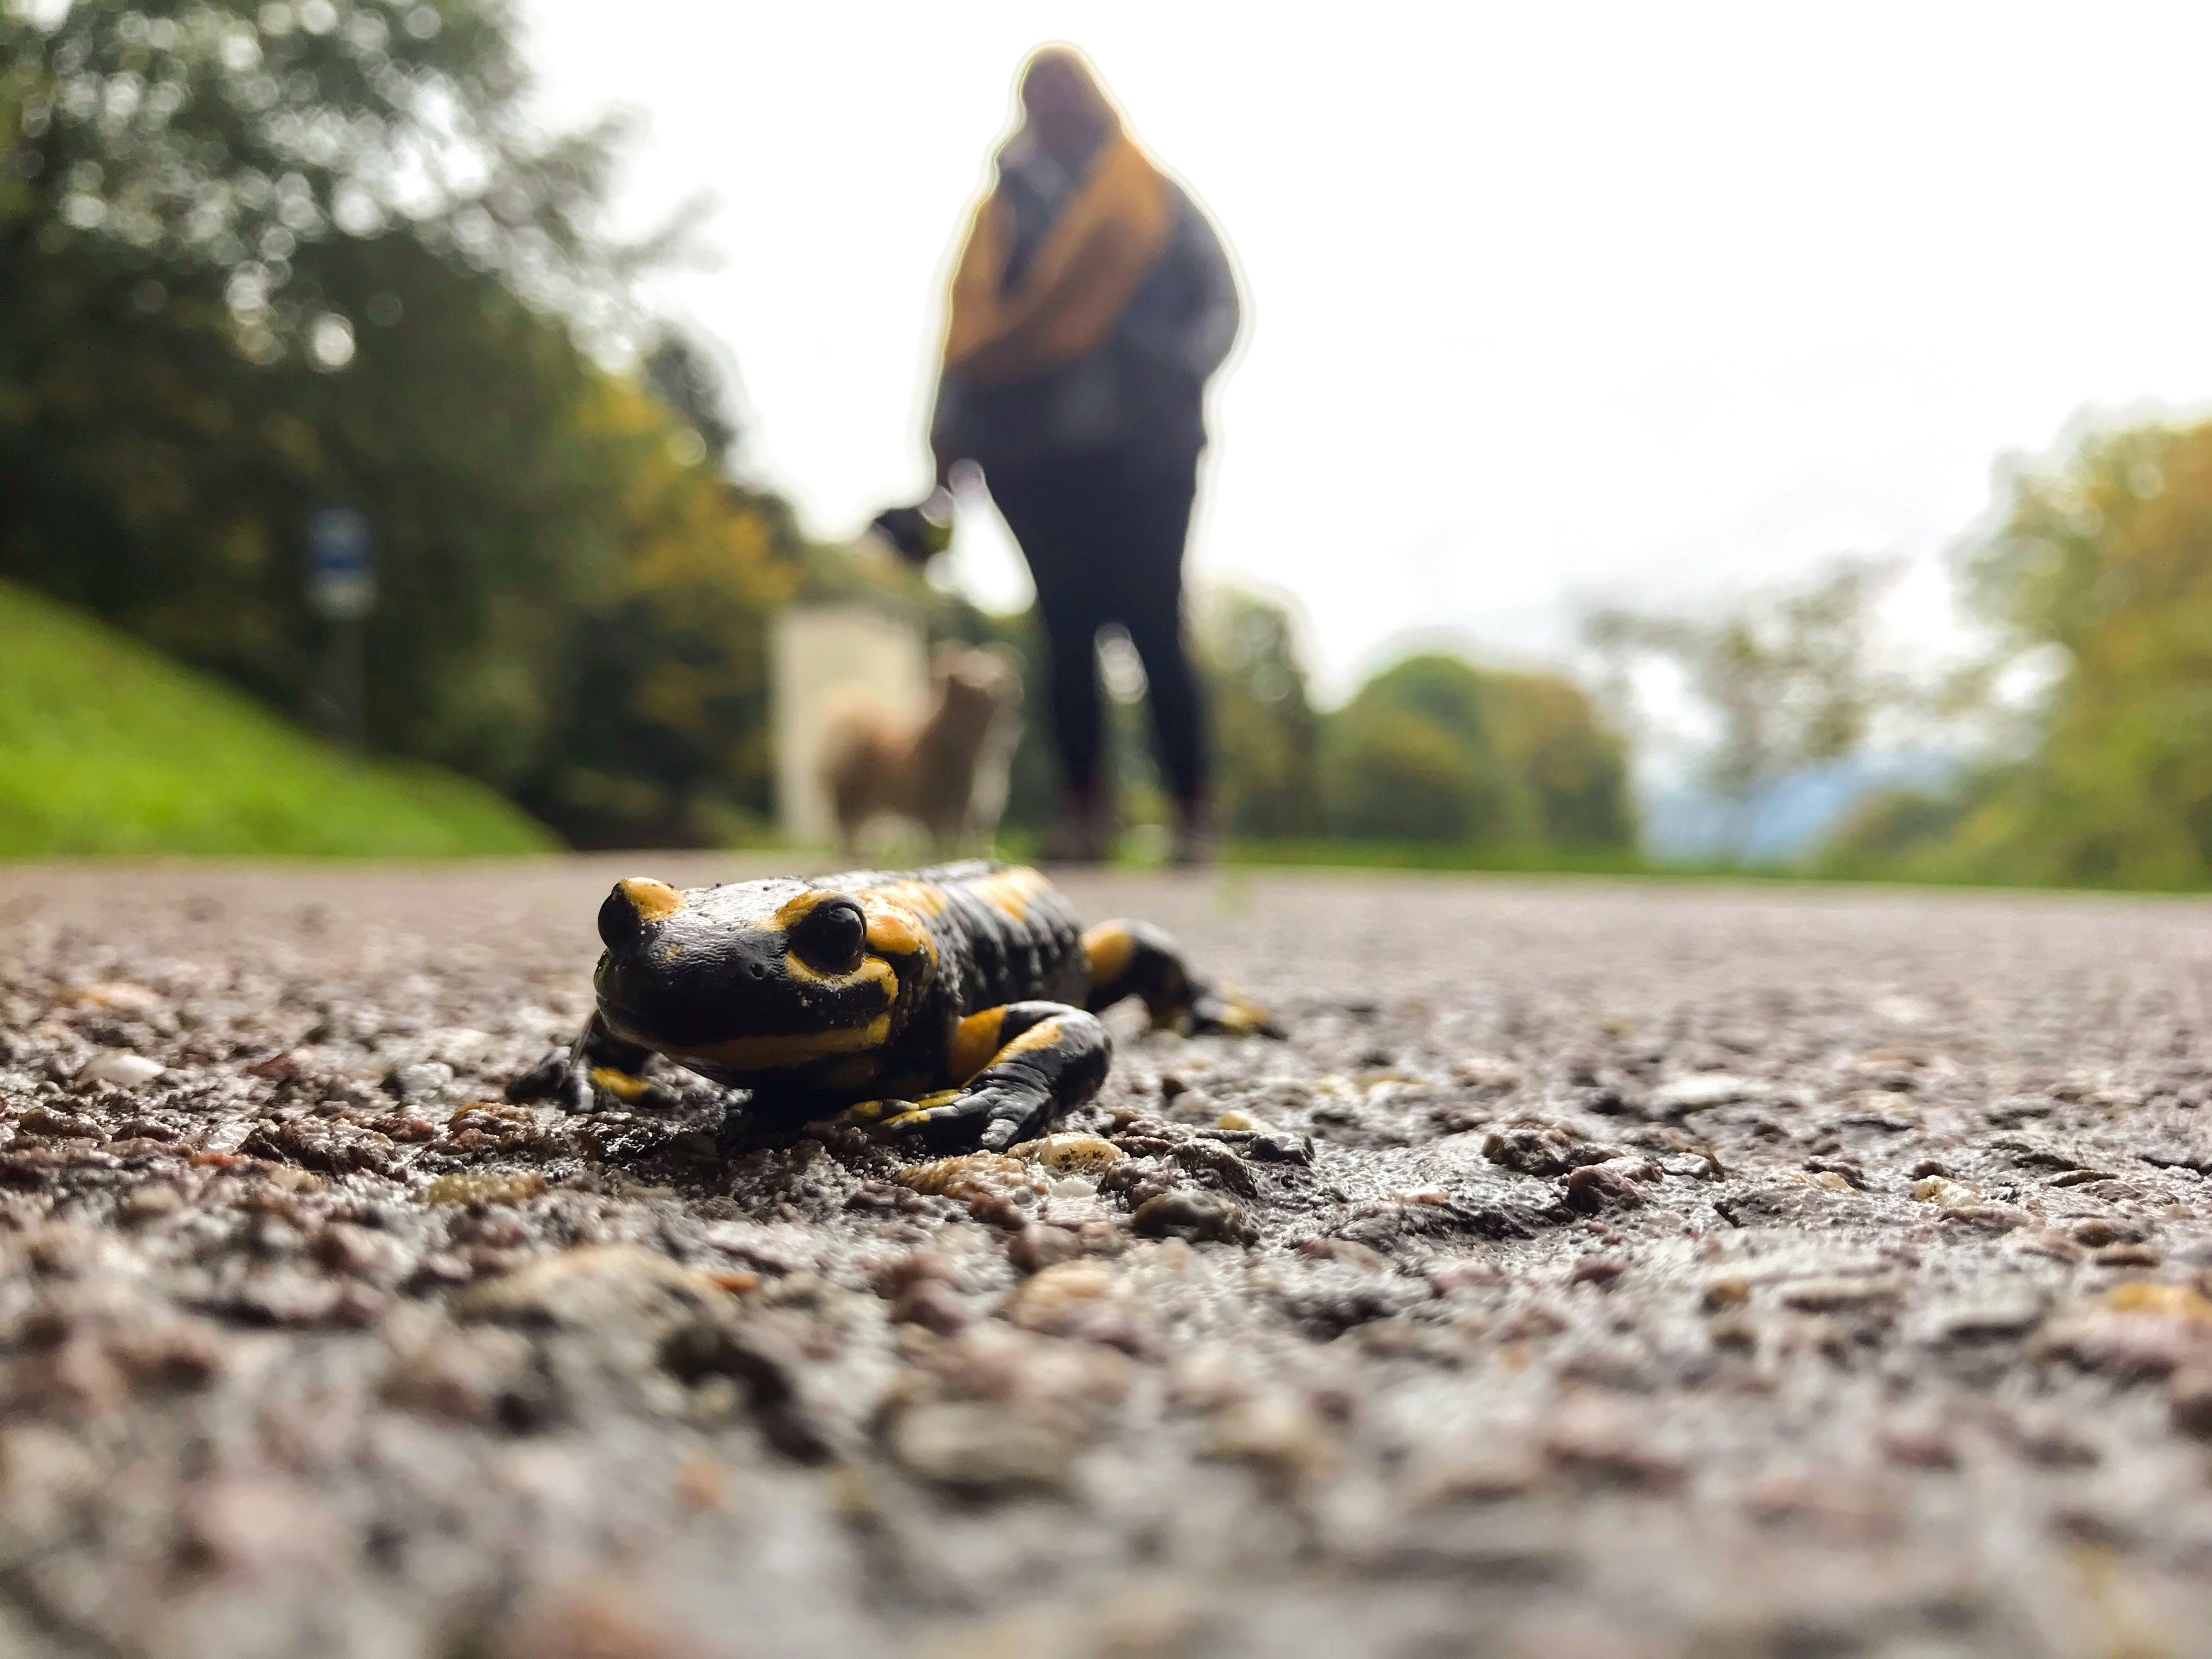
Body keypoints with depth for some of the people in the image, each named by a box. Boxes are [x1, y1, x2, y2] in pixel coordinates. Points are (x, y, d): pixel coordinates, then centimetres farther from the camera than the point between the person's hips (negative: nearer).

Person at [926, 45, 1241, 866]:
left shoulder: (1153, 199, 13)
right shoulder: (1003, 210, 19)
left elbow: (1218, 301, 8)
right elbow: (971, 328, 15)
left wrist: (1173, 373, -10)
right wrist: (952, 428, 3)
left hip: (1140, 450, -2)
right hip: (1033, 454, 3)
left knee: (1155, 628, -7)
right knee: (1066, 633, 0)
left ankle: (1193, 812, -1)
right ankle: (1084, 809, 5)